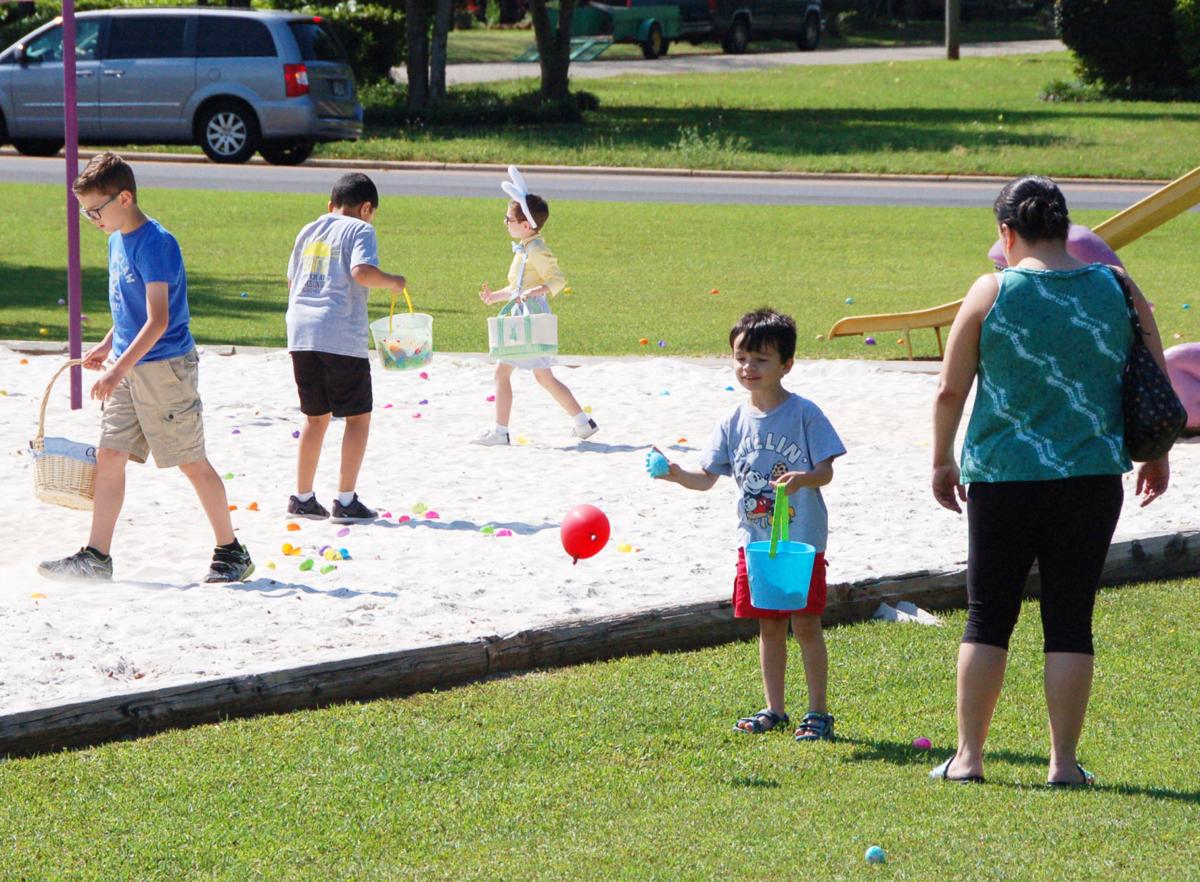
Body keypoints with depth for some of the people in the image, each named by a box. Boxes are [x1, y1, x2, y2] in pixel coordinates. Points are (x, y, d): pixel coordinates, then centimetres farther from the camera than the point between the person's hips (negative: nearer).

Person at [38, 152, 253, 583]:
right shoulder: (117, 239, 9)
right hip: (128, 366, 8)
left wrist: (119, 369, -29)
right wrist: (107, 345, 19)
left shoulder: (156, 244, -19)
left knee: (192, 462, 0)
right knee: (109, 456, 2)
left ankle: (231, 552, 11)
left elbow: (158, 321, -24)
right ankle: (96, 556, 4)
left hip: (166, 366, -8)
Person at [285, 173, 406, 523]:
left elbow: (291, 281, 23)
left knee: (316, 416, 17)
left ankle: (302, 498, 16)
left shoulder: (309, 231, 19)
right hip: (341, 336, -7)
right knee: (358, 416, 3)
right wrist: (392, 282, -1)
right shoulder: (360, 230, -1)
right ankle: (346, 501, -3)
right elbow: (362, 271, -18)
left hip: (301, 333, 7)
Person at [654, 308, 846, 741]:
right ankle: (774, 709, 22)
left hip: (802, 541, -5)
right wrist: (677, 474, -15)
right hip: (755, 540, 5)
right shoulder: (735, 423, 4)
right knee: (768, 626, 12)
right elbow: (707, 477, 4)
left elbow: (826, 470, -11)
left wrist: (804, 478, -32)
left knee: (805, 624, -1)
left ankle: (818, 712, 8)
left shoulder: (804, 414, -8)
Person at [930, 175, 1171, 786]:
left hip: (1002, 478, -1)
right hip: (1091, 478, 1)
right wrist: (1155, 455, 23)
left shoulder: (992, 293, -5)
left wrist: (942, 461, 14)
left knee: (987, 620, 8)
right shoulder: (1116, 289, 1)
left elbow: (949, 392, -1)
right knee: (1069, 622, 5)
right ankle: (1064, 763, 4)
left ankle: (968, 757, 10)